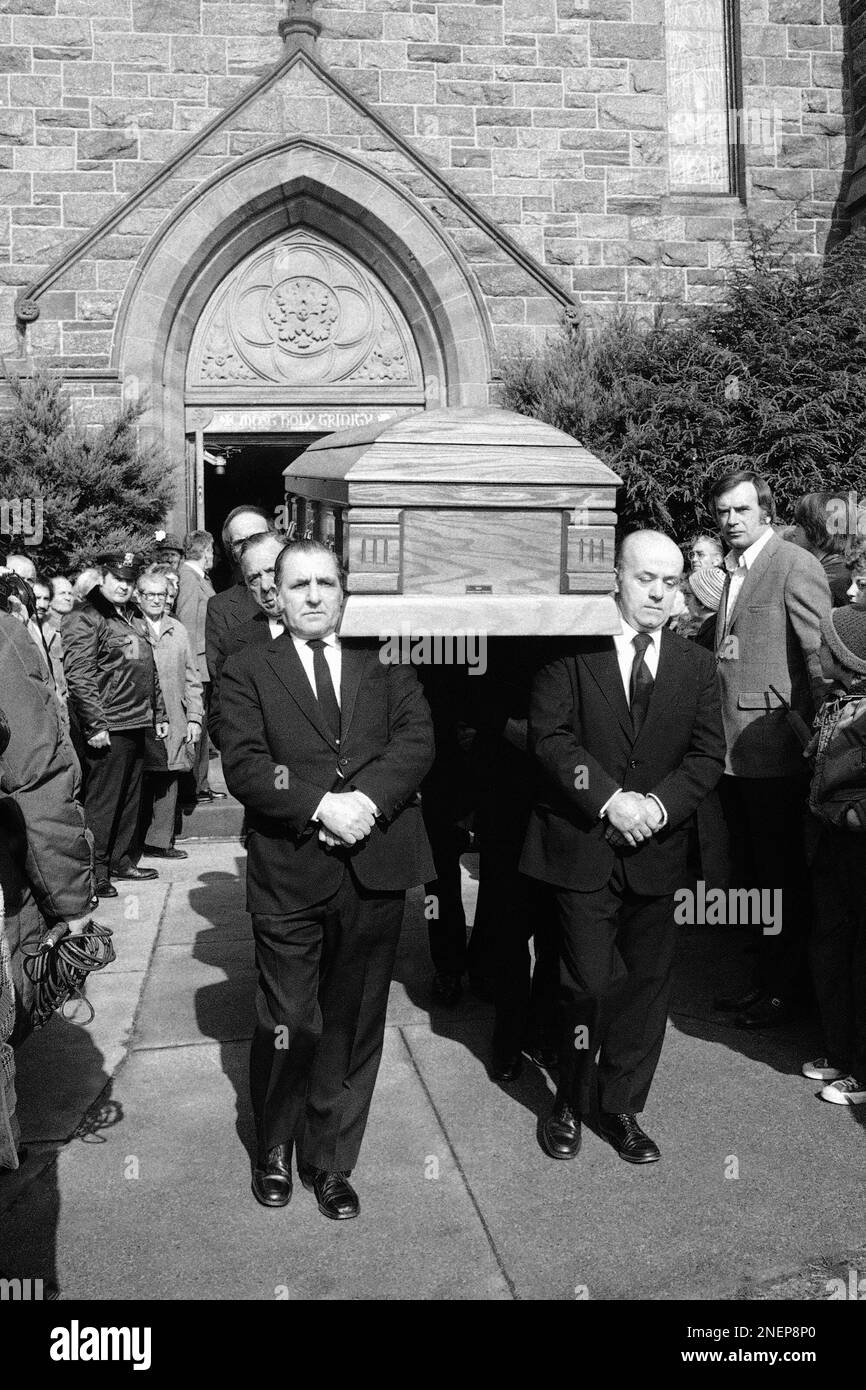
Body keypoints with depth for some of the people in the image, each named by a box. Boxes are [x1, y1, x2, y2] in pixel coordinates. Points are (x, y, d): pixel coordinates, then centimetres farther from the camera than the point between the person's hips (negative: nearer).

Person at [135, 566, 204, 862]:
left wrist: (195, 717, 8)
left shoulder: (178, 631, 14)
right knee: (139, 784, -1)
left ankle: (159, 841, 13)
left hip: (173, 723, 4)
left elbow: (191, 679, 15)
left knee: (168, 782, 5)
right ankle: (134, 844, 9)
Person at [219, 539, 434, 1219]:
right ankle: (275, 1150, 33)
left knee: (353, 1028, 11)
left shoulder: (385, 663, 11)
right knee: (287, 1027, 7)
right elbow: (243, 765, -8)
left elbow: (417, 740, -2)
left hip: (375, 868, 2)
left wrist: (367, 798, -18)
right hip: (288, 875, -2)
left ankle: (331, 1161, 29)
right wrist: (321, 805, -19)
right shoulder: (248, 671, 5)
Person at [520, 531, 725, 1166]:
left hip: (657, 851, 4)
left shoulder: (697, 665, 8)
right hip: (583, 848, -3)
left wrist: (658, 804, -13)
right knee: (588, 985, 1)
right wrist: (610, 799, -18)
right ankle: (570, 1105, 22)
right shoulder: (573, 651, -2)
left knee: (646, 986, 10)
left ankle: (622, 1108, 26)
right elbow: (550, 736, -9)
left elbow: (708, 755, 4)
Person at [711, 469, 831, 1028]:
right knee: (750, 875, 16)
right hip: (733, 749, 8)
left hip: (774, 750, -8)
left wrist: (814, 729, -14)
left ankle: (786, 988, 16)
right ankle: (765, 977, 29)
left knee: (782, 879, 3)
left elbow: (822, 655, -14)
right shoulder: (732, 572, 16)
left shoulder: (795, 565, -10)